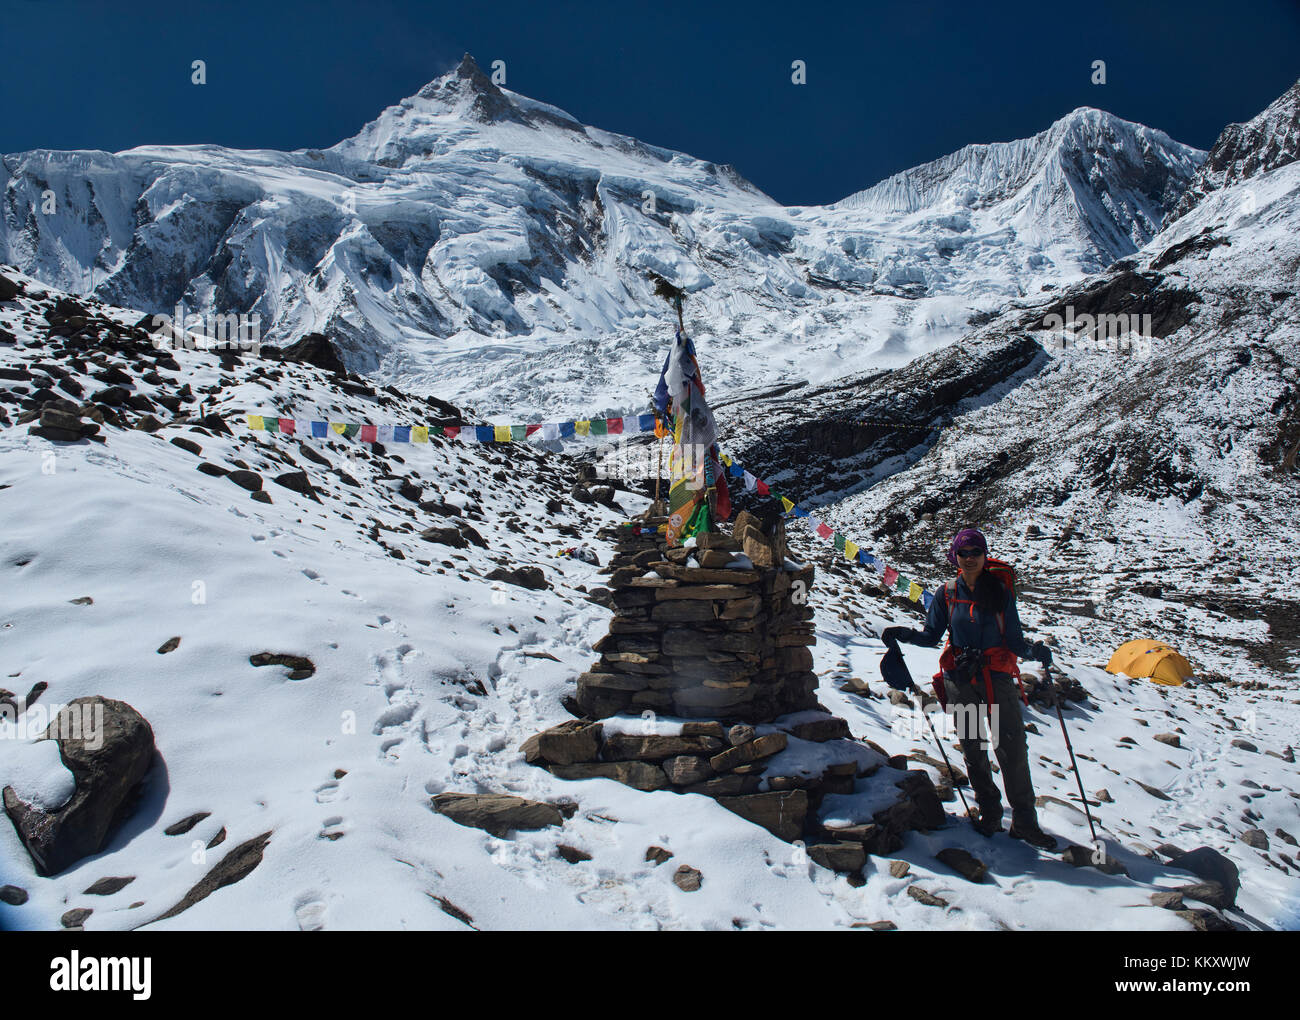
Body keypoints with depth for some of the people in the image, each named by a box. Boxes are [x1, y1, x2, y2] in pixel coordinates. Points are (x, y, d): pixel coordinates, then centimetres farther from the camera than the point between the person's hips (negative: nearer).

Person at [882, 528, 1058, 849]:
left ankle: (1024, 822, 2)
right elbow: (931, 636, 8)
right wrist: (903, 634, -9)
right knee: (972, 749, 7)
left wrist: (1033, 650, -21)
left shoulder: (1001, 593, 0)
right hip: (960, 680, 2)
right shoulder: (947, 594, 4)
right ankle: (989, 811, 22)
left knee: (1013, 750, -6)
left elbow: (1014, 641, 0)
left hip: (998, 678, -1)